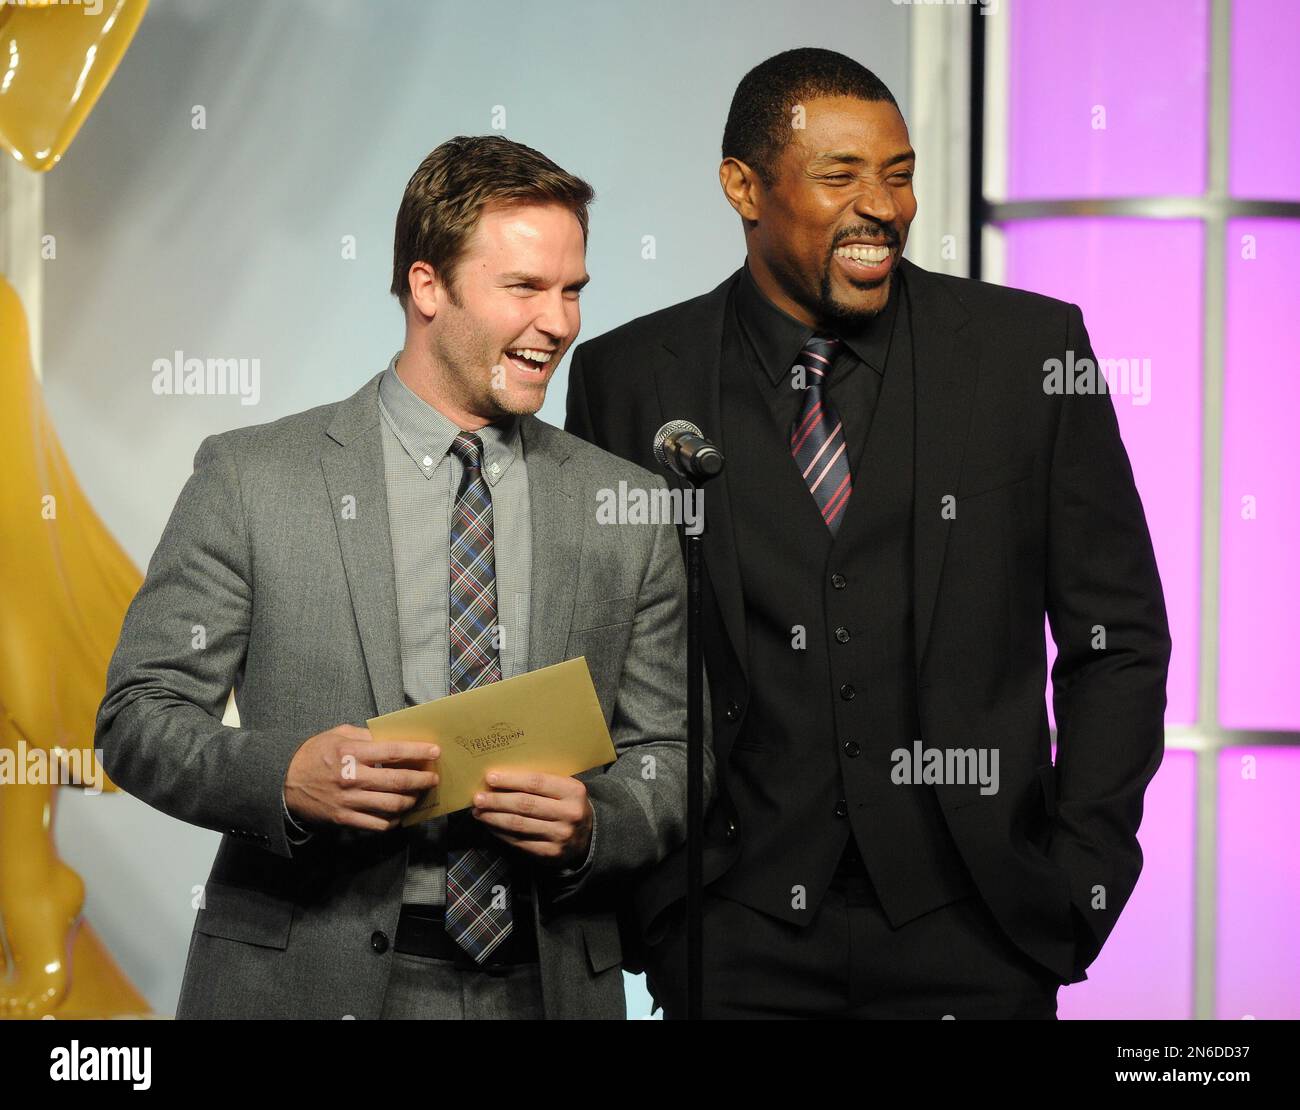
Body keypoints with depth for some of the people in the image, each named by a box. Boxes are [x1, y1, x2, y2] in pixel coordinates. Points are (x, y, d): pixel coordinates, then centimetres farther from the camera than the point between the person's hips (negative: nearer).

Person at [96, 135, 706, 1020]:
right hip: (307, 981, -2)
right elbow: (140, 715, -2)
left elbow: (670, 757, 8)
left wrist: (592, 824, -13)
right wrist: (284, 776, -20)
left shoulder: (630, 510, 6)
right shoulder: (252, 479, -2)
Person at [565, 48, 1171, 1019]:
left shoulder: (1032, 350, 0)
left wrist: (1080, 883, -3)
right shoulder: (628, 379, 1)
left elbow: (1118, 639, 3)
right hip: (733, 933, 0)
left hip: (972, 932, 0)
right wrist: (648, 889, -1)